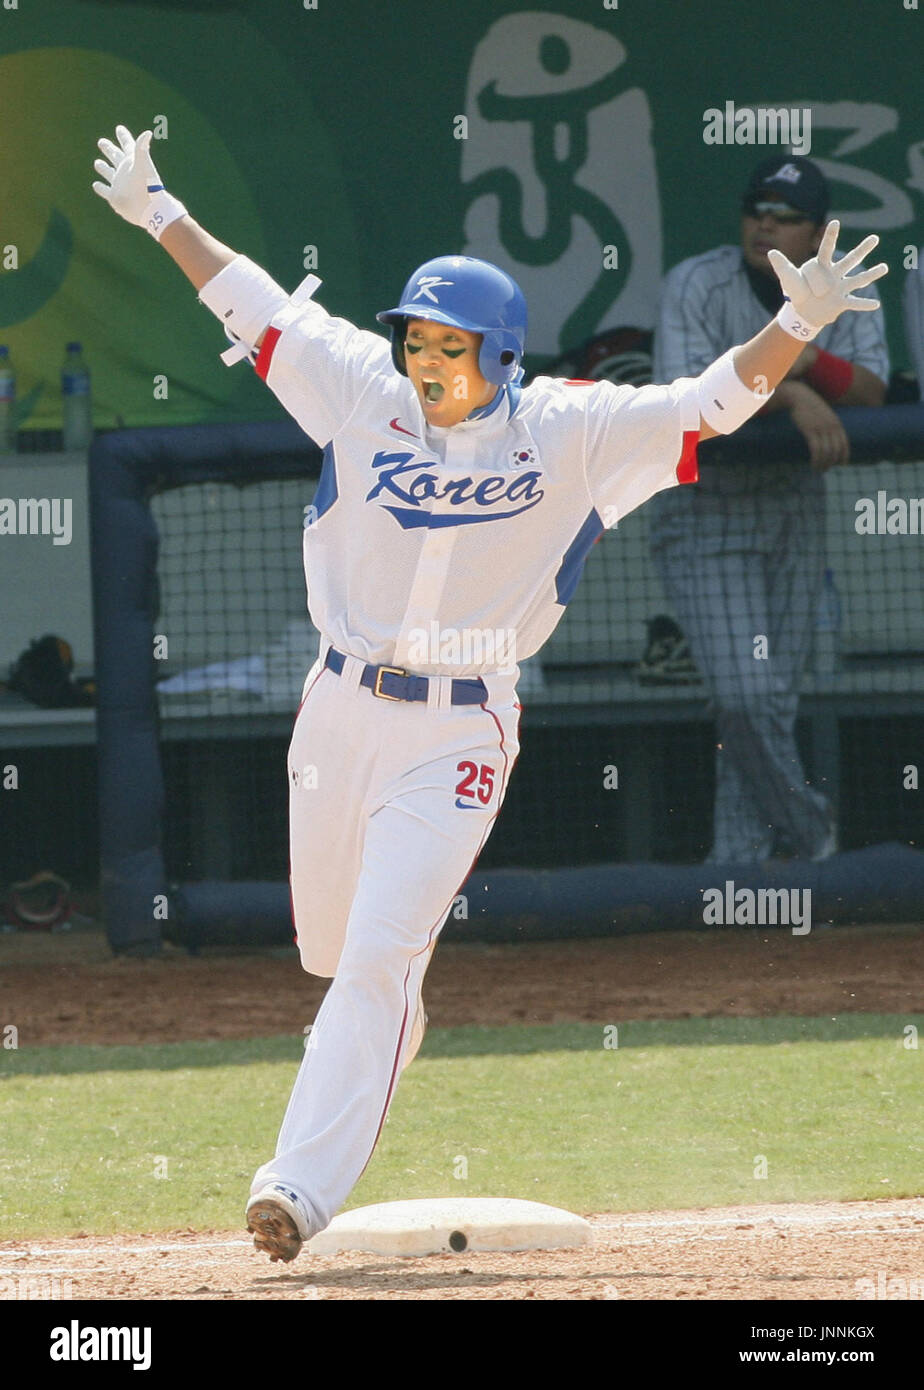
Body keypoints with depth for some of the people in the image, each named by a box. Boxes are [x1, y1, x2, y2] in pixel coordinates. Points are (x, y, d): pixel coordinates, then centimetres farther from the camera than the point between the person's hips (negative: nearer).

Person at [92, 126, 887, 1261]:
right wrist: (158, 212, 12)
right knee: (331, 946, 16)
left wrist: (798, 324, -24)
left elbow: (711, 402, -10)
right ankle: (388, 1041, 50)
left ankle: (305, 1189, -16)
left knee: (379, 956, -13)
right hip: (339, 709, 4)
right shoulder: (366, 395, 1)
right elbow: (258, 306, 9)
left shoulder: (570, 434, -6)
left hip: (458, 736, -4)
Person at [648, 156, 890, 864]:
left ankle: (739, 860, 11)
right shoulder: (696, 287, -13)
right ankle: (809, 831, 5)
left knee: (774, 698, 3)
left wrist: (809, 361, -30)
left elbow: (871, 393, -12)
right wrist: (792, 395, -35)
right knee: (745, 695, -14)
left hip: (796, 510, 4)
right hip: (704, 511, -4)